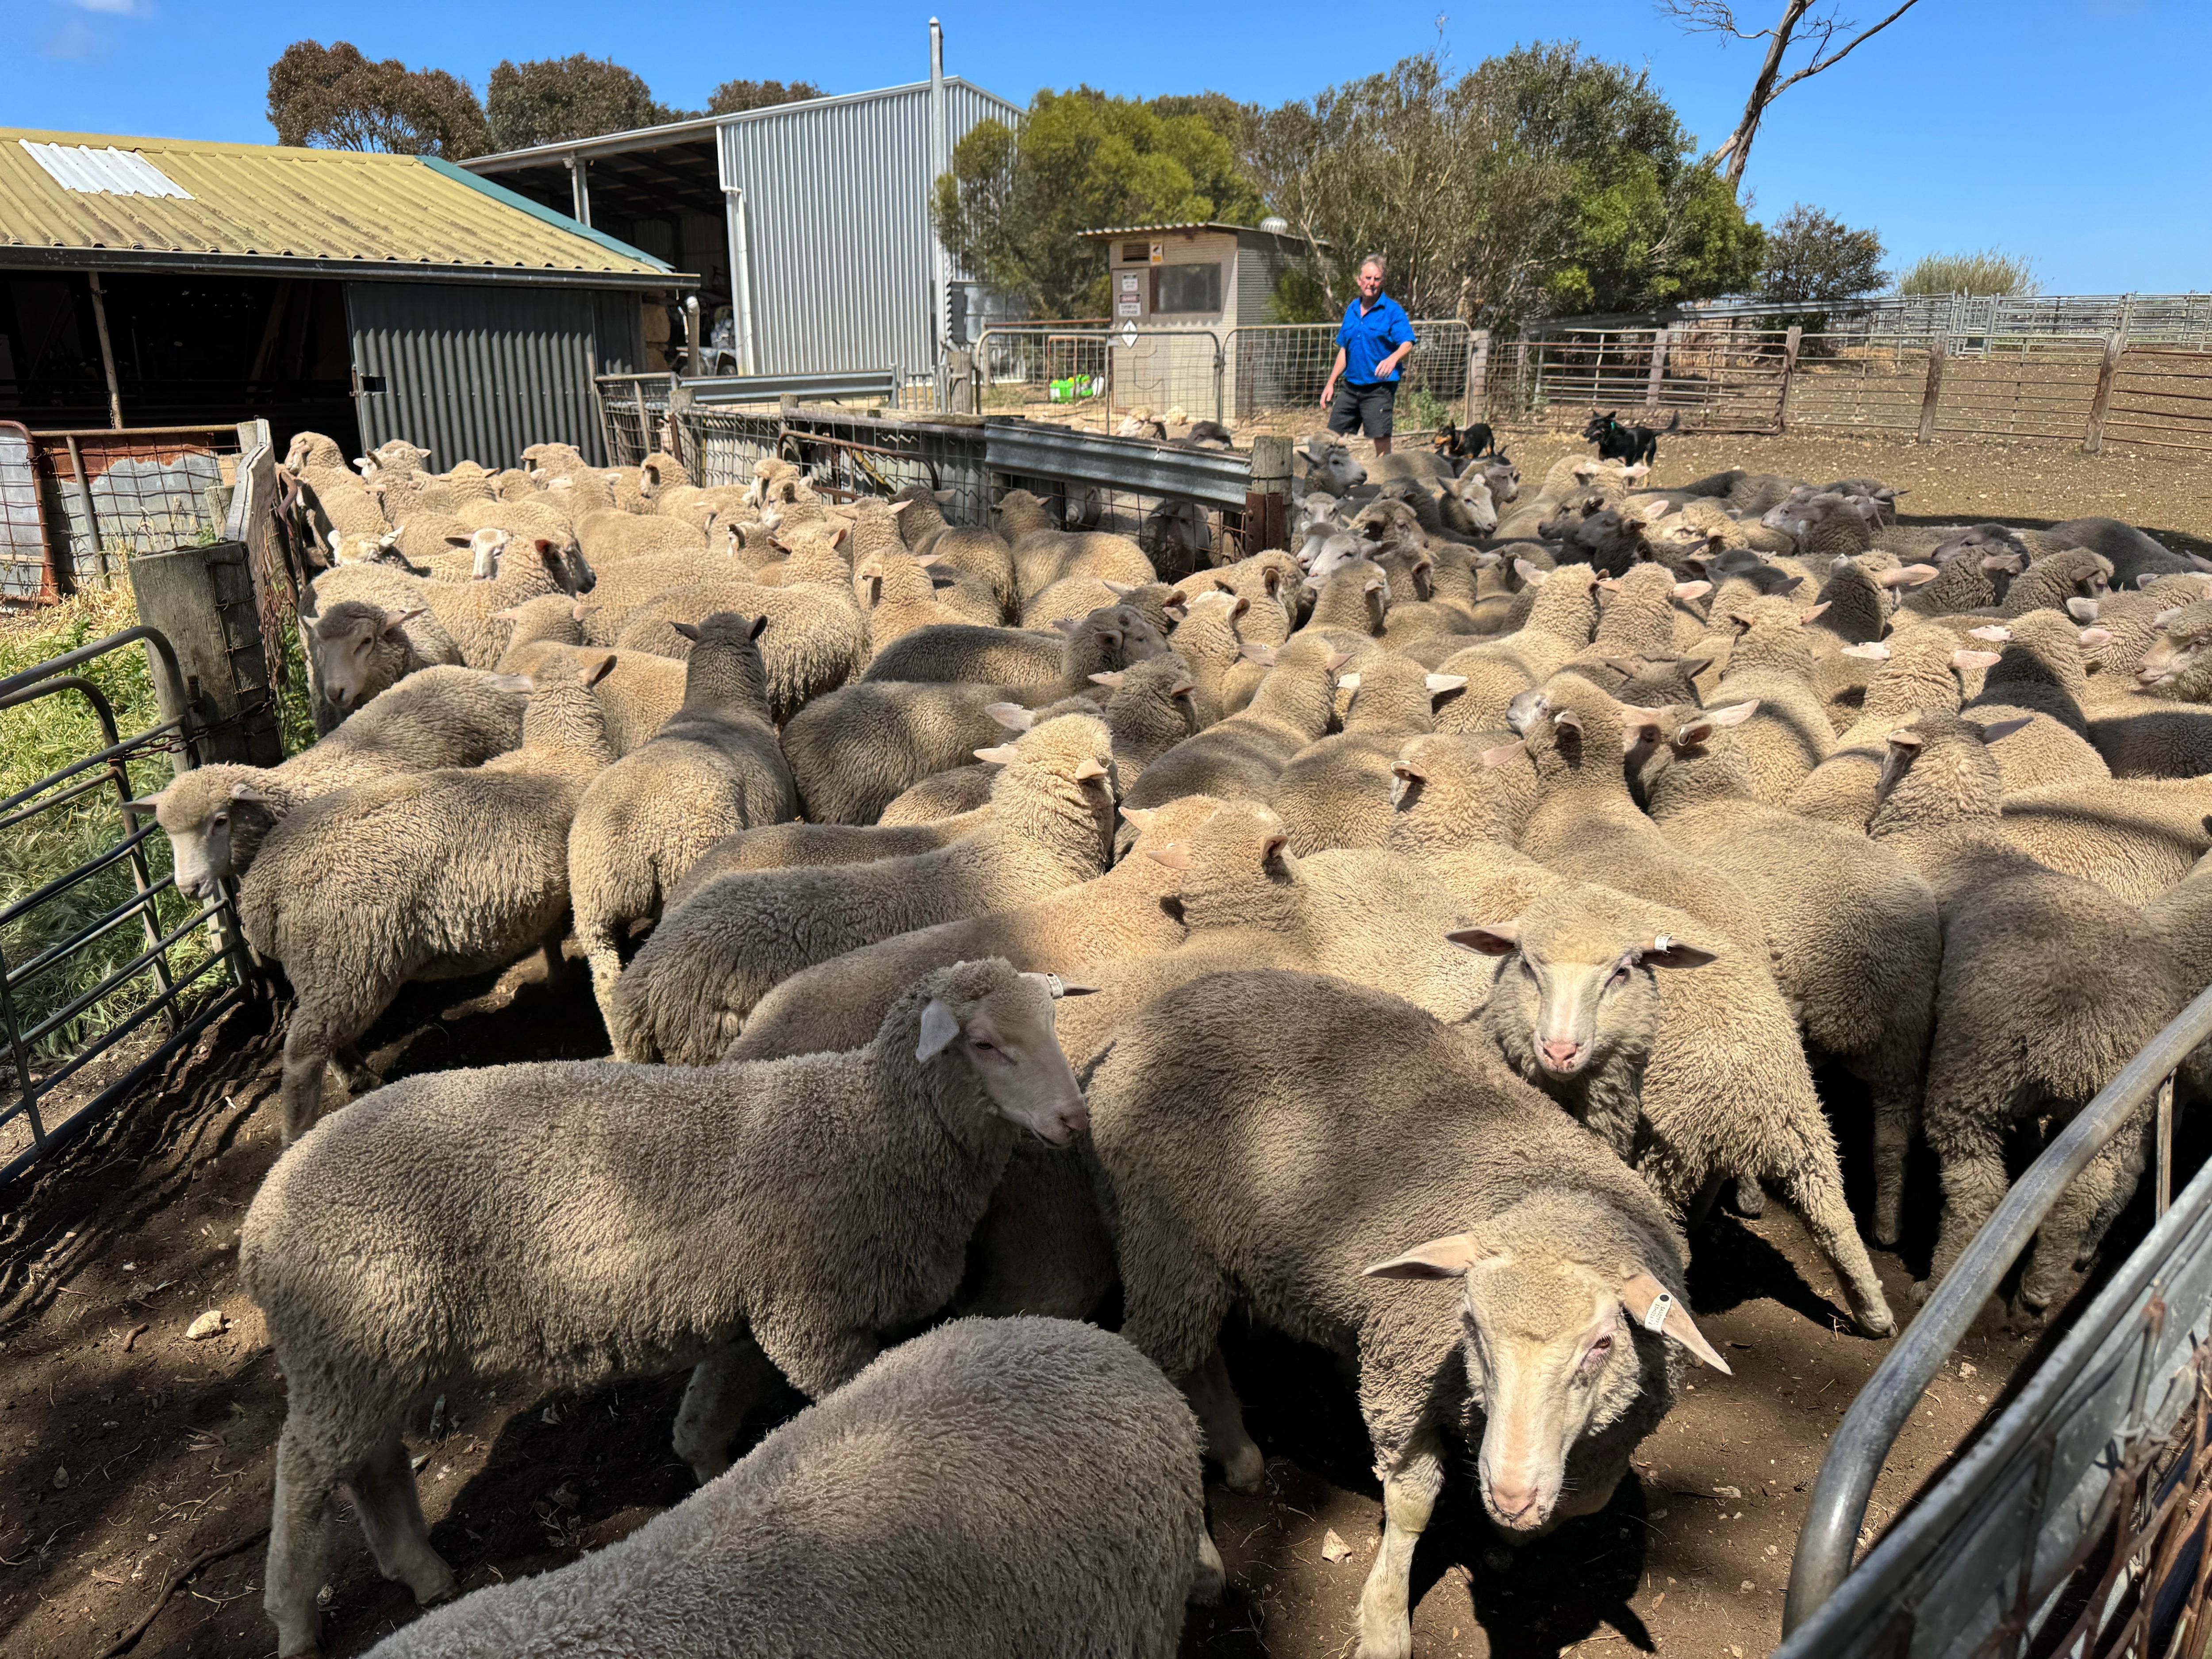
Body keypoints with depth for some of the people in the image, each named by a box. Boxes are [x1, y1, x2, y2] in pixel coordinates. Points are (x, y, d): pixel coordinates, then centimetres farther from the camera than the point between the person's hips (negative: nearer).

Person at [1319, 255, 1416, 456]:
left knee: (1381, 440, -9)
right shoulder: (1352, 309, 13)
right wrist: (1331, 384, 16)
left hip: (1379, 387, -6)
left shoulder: (1393, 310, -5)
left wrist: (1393, 358, -36)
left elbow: (1407, 346, -14)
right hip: (1351, 385, 6)